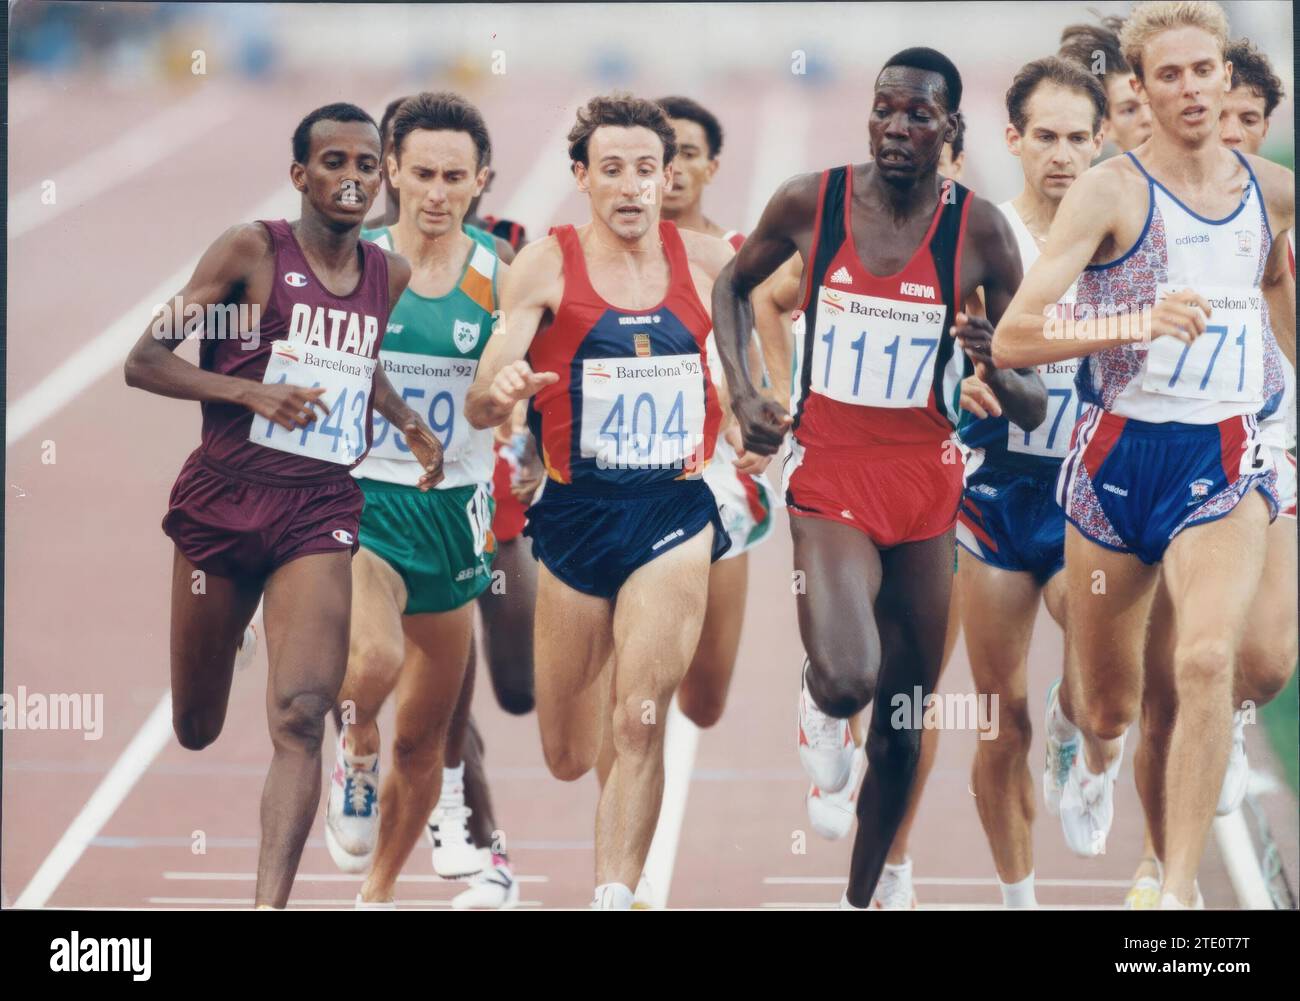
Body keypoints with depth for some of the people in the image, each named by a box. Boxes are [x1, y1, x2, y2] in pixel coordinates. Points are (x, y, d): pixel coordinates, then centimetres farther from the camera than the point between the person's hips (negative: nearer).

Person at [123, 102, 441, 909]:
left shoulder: (390, 276, 10)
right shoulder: (252, 252, -5)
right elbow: (144, 361, -9)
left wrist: (411, 424, 18)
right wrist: (250, 392, -21)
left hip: (320, 509, 2)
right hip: (225, 500, -2)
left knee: (301, 717, -18)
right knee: (195, 729, 8)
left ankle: (271, 902, -23)